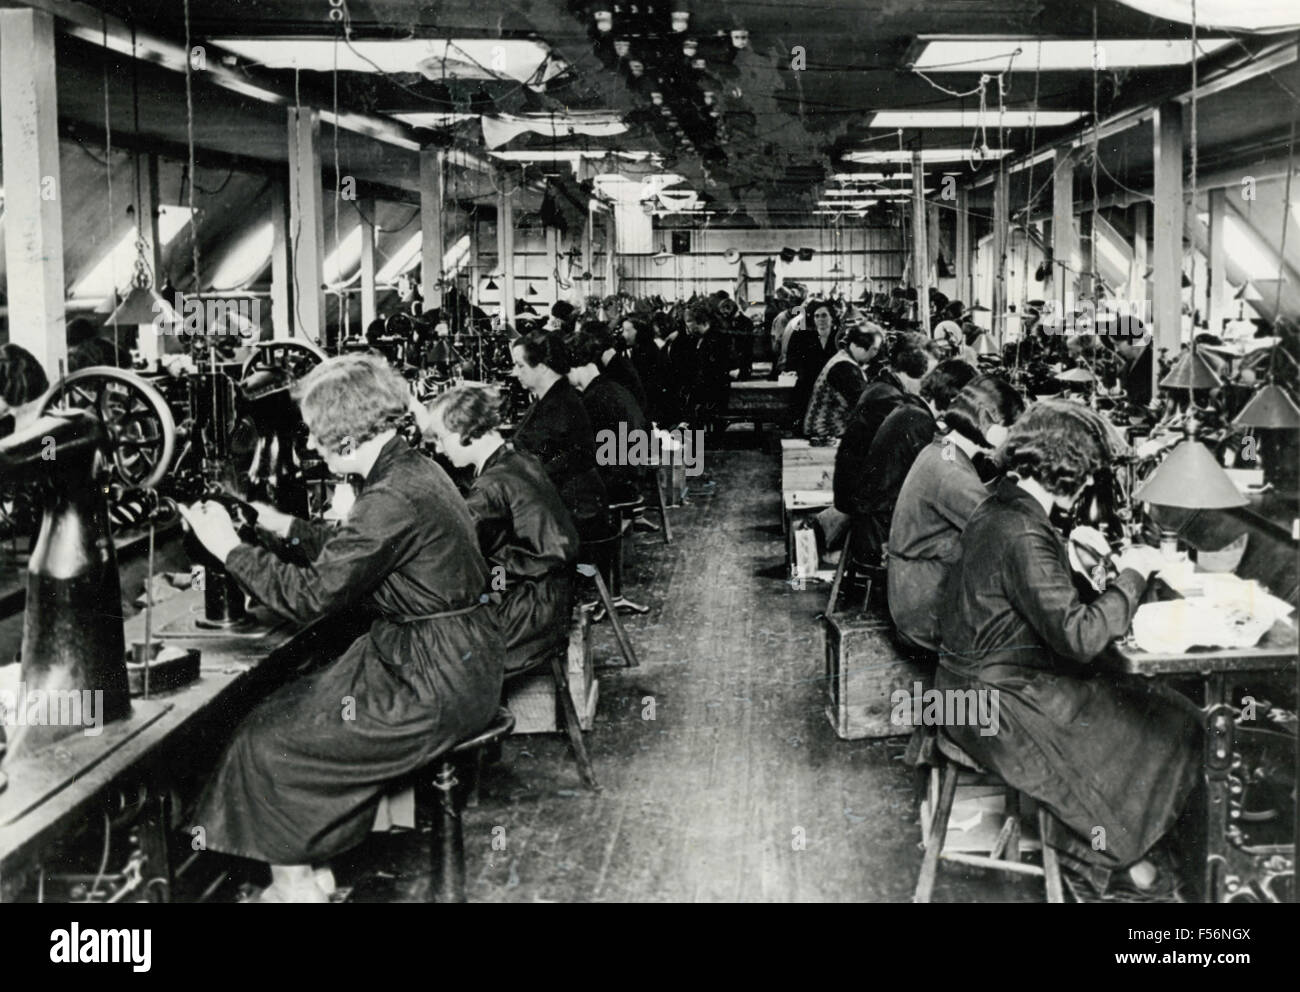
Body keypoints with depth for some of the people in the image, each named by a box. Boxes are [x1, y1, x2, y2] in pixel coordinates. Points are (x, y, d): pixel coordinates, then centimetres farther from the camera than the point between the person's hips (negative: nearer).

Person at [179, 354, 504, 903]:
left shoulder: (391, 499, -24)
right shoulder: (413, 468, 7)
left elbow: (309, 596, -19)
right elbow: (352, 550, 23)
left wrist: (230, 547, -8)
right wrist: (286, 526, 27)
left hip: (436, 686, -10)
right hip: (458, 664, 10)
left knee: (268, 744, -3)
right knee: (287, 707, 15)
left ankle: (294, 884, 11)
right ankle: (304, 865, 21)